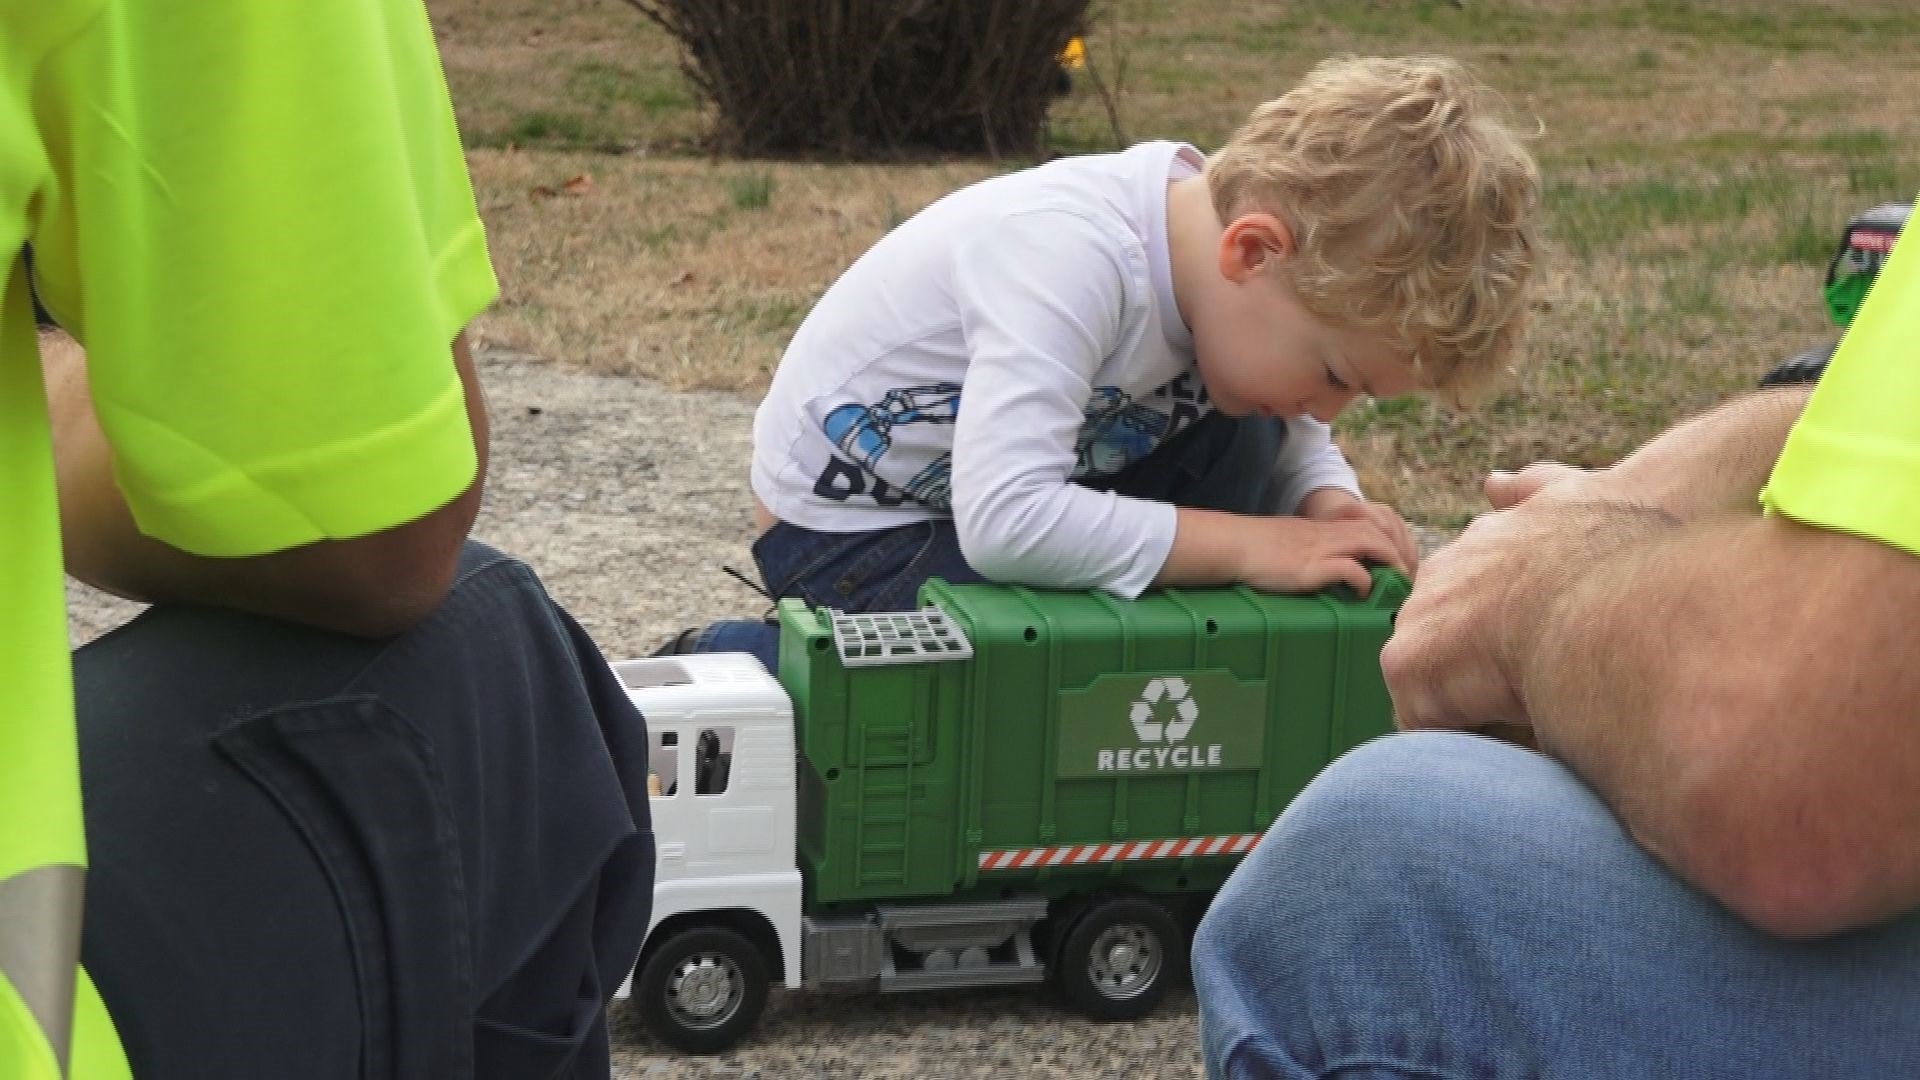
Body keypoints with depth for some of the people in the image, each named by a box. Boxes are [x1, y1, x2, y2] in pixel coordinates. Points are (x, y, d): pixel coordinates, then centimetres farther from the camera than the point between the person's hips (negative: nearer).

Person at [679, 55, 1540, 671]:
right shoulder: (1071, 257, -36)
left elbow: (1294, 441, 4)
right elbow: (1004, 522, -44)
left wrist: (1329, 503, -19)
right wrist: (1250, 545, -37)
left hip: (1019, 491, 7)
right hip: (853, 527, -7)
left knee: (1241, 446, -12)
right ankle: (748, 667, -7)